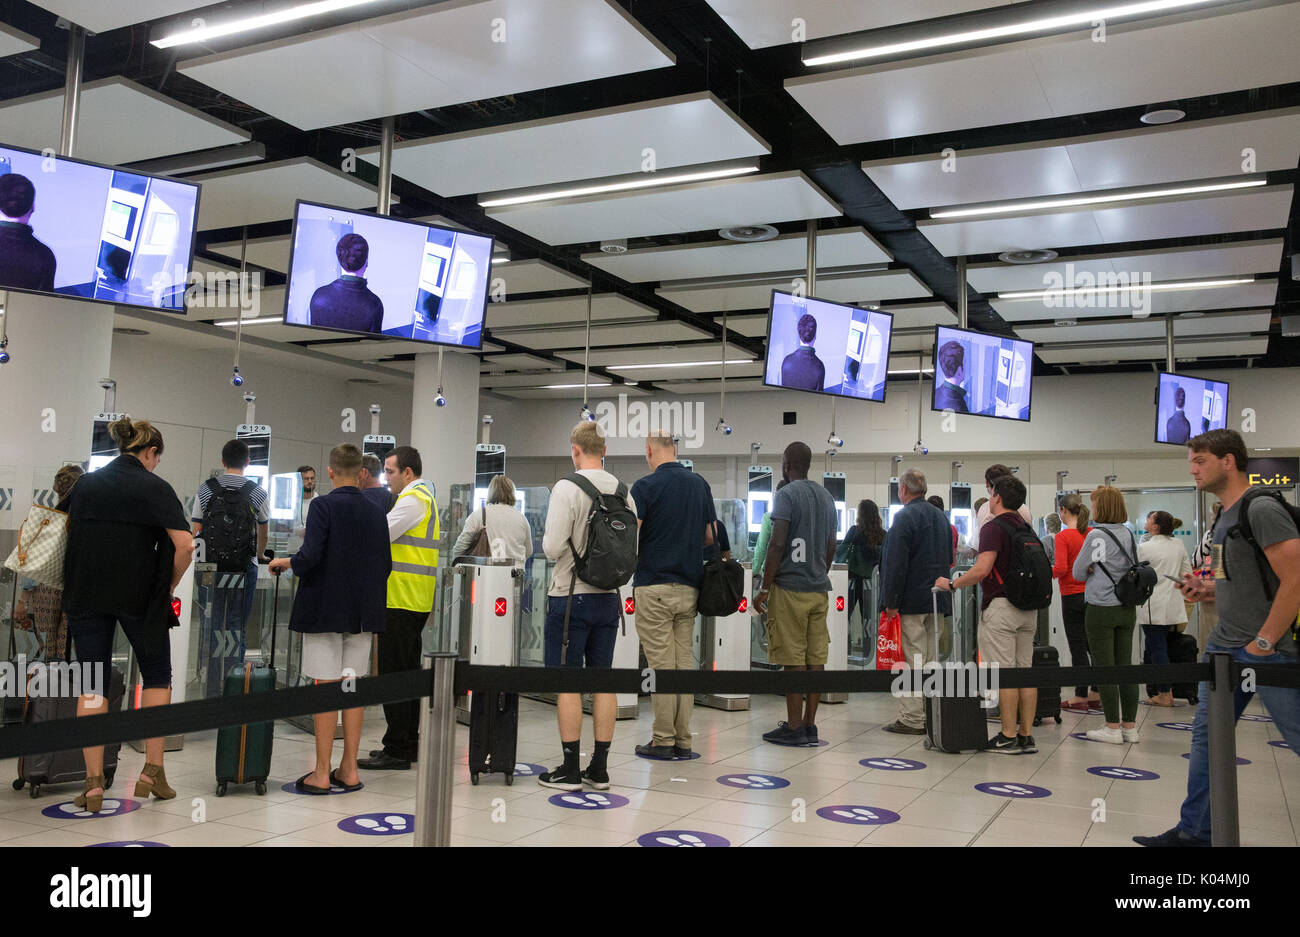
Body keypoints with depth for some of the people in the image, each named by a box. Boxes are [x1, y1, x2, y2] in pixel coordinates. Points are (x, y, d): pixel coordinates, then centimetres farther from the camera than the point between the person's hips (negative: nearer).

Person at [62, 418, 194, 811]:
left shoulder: (84, 484, 7)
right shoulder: (155, 488, -6)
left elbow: (69, 533, 12)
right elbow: (184, 544, -16)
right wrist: (169, 586, -2)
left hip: (85, 597, 3)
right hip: (140, 597, -3)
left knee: (92, 682, 8)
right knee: (156, 675, 14)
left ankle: (94, 783, 5)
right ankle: (152, 771, 11)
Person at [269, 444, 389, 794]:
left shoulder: (324, 505, -10)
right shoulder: (376, 513, 5)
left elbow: (310, 557, -20)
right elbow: (385, 566, 8)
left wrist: (284, 562, 0)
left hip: (325, 609, -4)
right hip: (363, 613, 5)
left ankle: (321, 773, 5)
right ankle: (349, 769, 15)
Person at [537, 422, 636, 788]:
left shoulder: (567, 488, -13)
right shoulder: (623, 492, 5)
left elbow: (553, 548, -17)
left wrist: (546, 539, 5)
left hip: (571, 597, -5)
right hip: (609, 597, 6)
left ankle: (570, 769, 6)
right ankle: (599, 768, 15)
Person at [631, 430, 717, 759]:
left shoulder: (646, 485, -9)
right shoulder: (700, 484, 8)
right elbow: (711, 536, 13)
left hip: (654, 586, -5)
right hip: (689, 586, 5)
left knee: (661, 665, -2)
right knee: (685, 662, 8)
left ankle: (663, 741, 3)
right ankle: (683, 740, 12)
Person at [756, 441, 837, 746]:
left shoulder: (786, 495, -8)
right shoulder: (827, 497, 16)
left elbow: (778, 544, -15)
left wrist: (764, 589, -11)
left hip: (790, 588, -7)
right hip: (819, 589, 7)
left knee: (793, 659, -4)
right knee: (816, 658, 7)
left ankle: (794, 728, -1)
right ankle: (809, 726, 11)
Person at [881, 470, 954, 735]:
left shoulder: (905, 517, -12)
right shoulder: (941, 517, 15)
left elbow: (896, 563, -17)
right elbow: (949, 559, 20)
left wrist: (891, 601, -15)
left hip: (913, 600, -8)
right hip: (938, 599, 8)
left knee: (913, 659, -5)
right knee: (931, 658, 13)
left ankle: (911, 719, -2)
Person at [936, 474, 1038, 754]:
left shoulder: (994, 528, -13)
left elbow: (982, 570, -23)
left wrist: (952, 584, -11)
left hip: (1001, 605, -8)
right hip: (1027, 606, 8)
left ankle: (1009, 737, 0)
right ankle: (1026, 736, 12)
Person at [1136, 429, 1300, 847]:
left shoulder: (1261, 509, -14)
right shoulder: (1225, 517, 15)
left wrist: (1264, 642, -18)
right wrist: (1206, 589, 7)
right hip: (1224, 646, 10)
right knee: (1206, 735, 10)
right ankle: (1194, 831, 17)